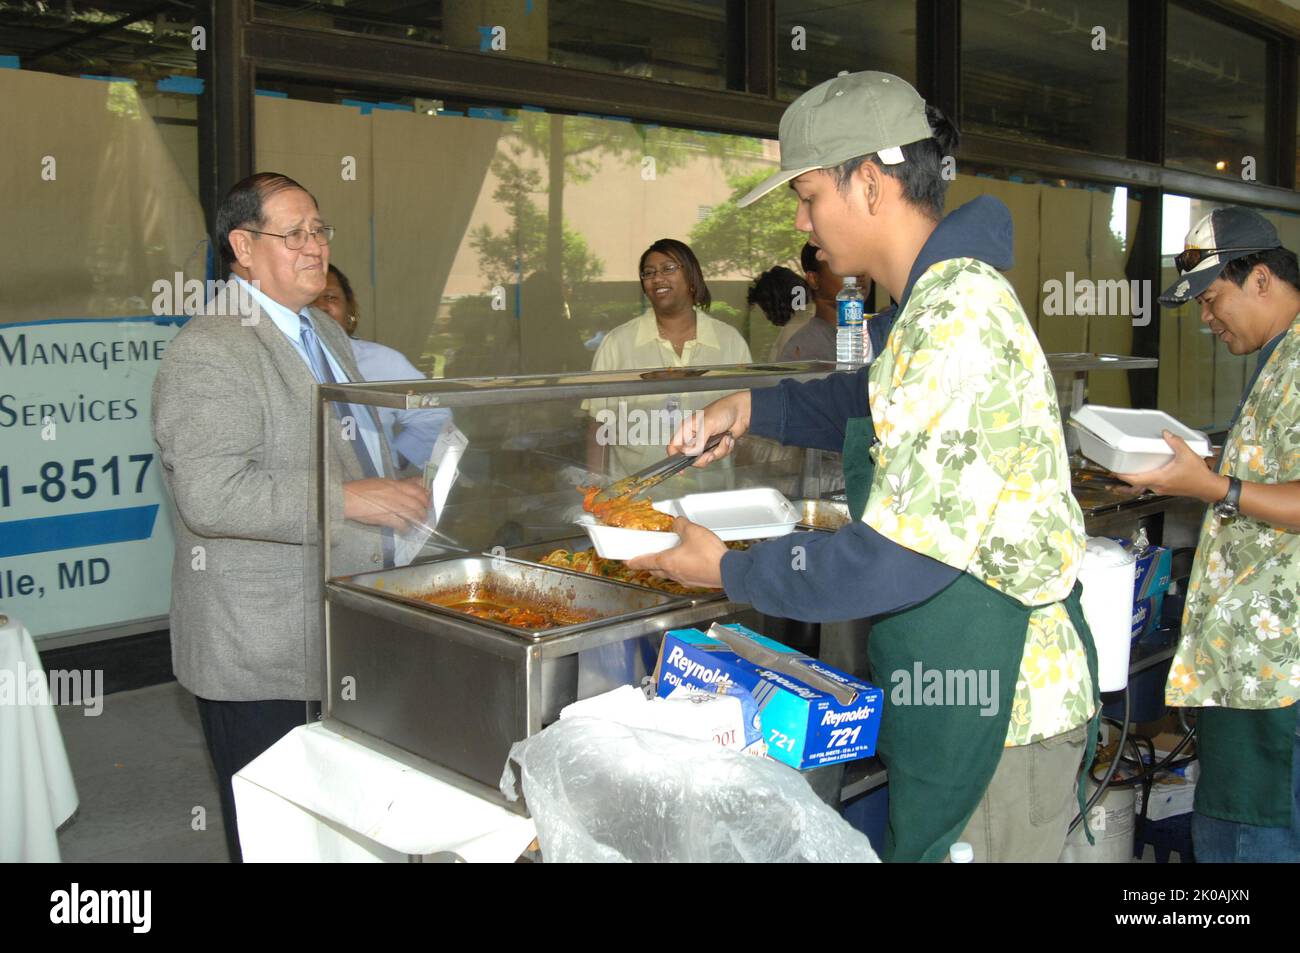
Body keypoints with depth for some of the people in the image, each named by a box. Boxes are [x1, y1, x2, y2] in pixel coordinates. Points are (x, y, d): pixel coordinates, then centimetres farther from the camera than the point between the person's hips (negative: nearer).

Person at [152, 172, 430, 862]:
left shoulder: (326, 334, 16)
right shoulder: (209, 351, -16)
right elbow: (212, 496, -27)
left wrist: (401, 494, 23)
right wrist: (350, 499, -25)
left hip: (342, 637, 9)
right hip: (264, 656, -8)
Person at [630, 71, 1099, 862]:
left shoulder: (957, 317, -24)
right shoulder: (949, 295, 8)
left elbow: (898, 558, -27)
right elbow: (883, 405, 28)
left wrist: (728, 571, -14)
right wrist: (754, 408, 12)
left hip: (997, 710, -9)